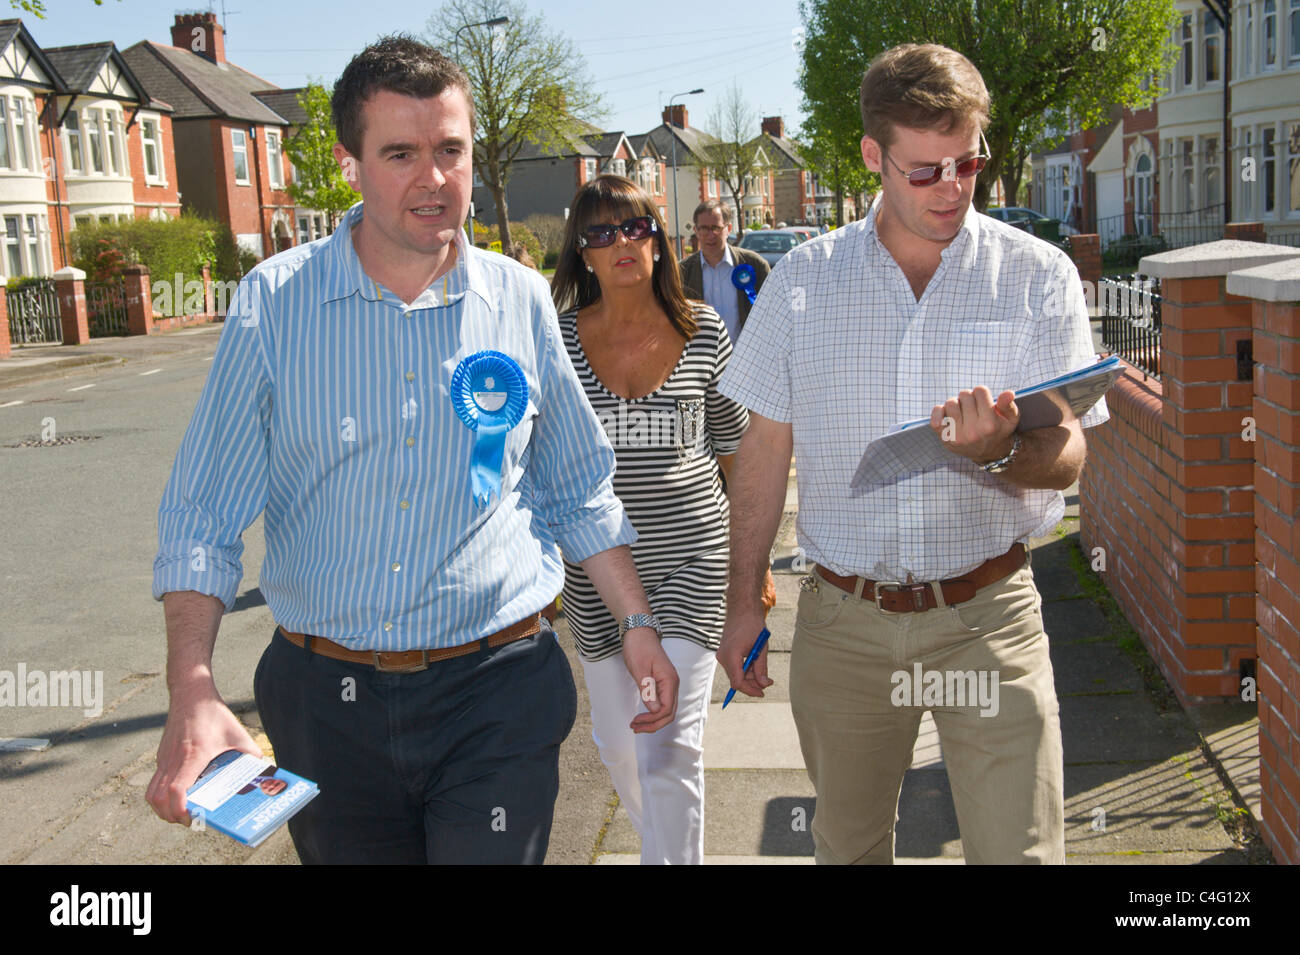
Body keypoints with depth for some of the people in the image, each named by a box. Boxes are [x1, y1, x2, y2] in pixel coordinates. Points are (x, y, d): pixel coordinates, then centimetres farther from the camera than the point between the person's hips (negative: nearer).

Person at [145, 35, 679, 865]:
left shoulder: (523, 301, 1)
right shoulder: (274, 304, -4)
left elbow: (580, 495, 13)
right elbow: (203, 519, -4)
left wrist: (637, 623, 8)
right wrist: (193, 691, -16)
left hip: (496, 691, 0)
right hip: (325, 698, 0)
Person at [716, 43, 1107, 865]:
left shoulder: (1038, 275, -2)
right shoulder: (805, 280, 3)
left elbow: (1066, 457, -5)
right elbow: (767, 446, 7)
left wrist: (1001, 452, -28)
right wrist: (743, 600, 6)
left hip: (987, 616, -1)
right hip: (842, 619, 2)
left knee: (1020, 849, -2)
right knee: (846, 843, 16)